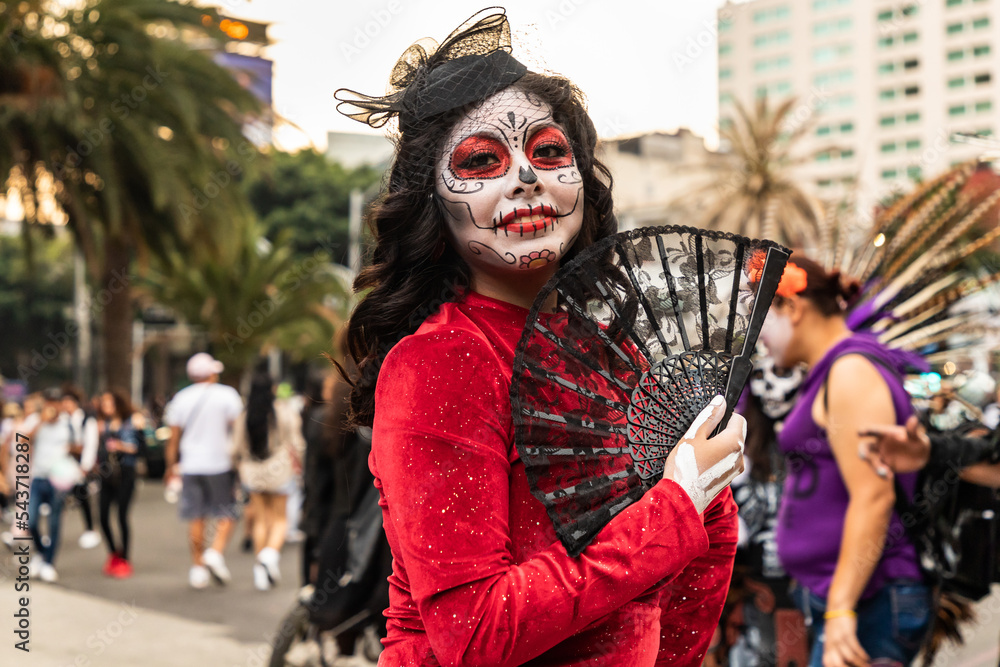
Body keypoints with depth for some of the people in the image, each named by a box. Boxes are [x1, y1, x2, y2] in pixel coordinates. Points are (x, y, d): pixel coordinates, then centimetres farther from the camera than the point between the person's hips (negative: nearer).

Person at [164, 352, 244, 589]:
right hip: (220, 462, -3)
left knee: (196, 517, 7)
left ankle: (198, 566, 8)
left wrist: (171, 465, 16)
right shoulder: (227, 394, -3)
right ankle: (216, 551, -14)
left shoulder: (181, 398, 7)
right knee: (227, 512, 6)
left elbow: (173, 436, 8)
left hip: (191, 465, 3)